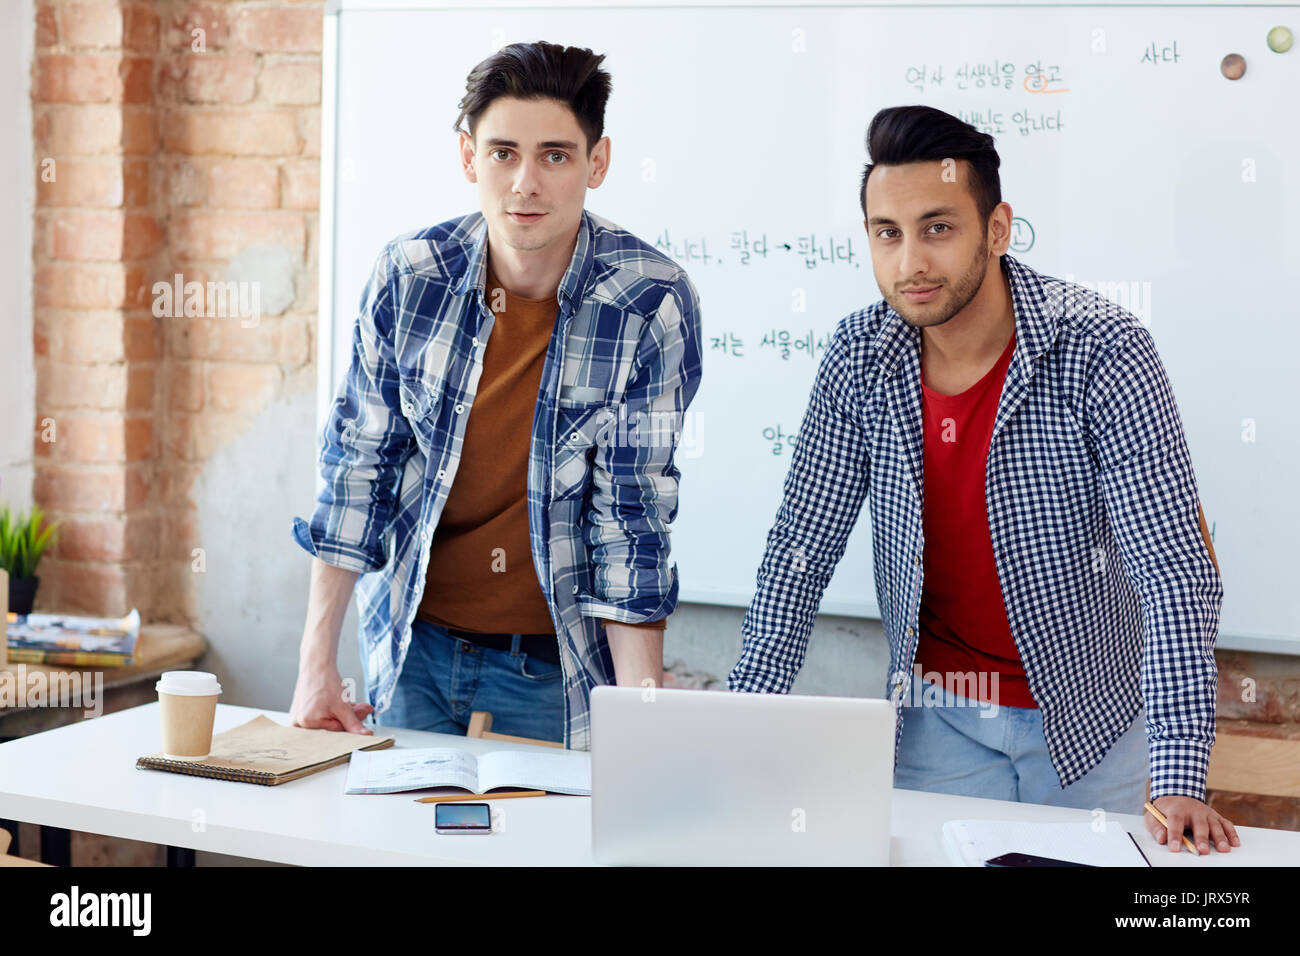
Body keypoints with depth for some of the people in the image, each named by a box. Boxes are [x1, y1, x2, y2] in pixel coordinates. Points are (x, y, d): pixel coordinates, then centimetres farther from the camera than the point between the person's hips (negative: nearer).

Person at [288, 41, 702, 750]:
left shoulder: (653, 303, -16)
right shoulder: (407, 276, -9)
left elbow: (632, 513, -14)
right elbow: (358, 461, -2)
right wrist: (316, 666, -5)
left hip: (558, 665, -2)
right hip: (411, 649, 2)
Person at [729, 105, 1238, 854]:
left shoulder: (1103, 352, -22)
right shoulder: (860, 357, -10)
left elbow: (1176, 571, -25)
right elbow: (805, 545, -5)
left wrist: (1179, 781, -33)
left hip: (1086, 710, -2)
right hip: (936, 714, 2)